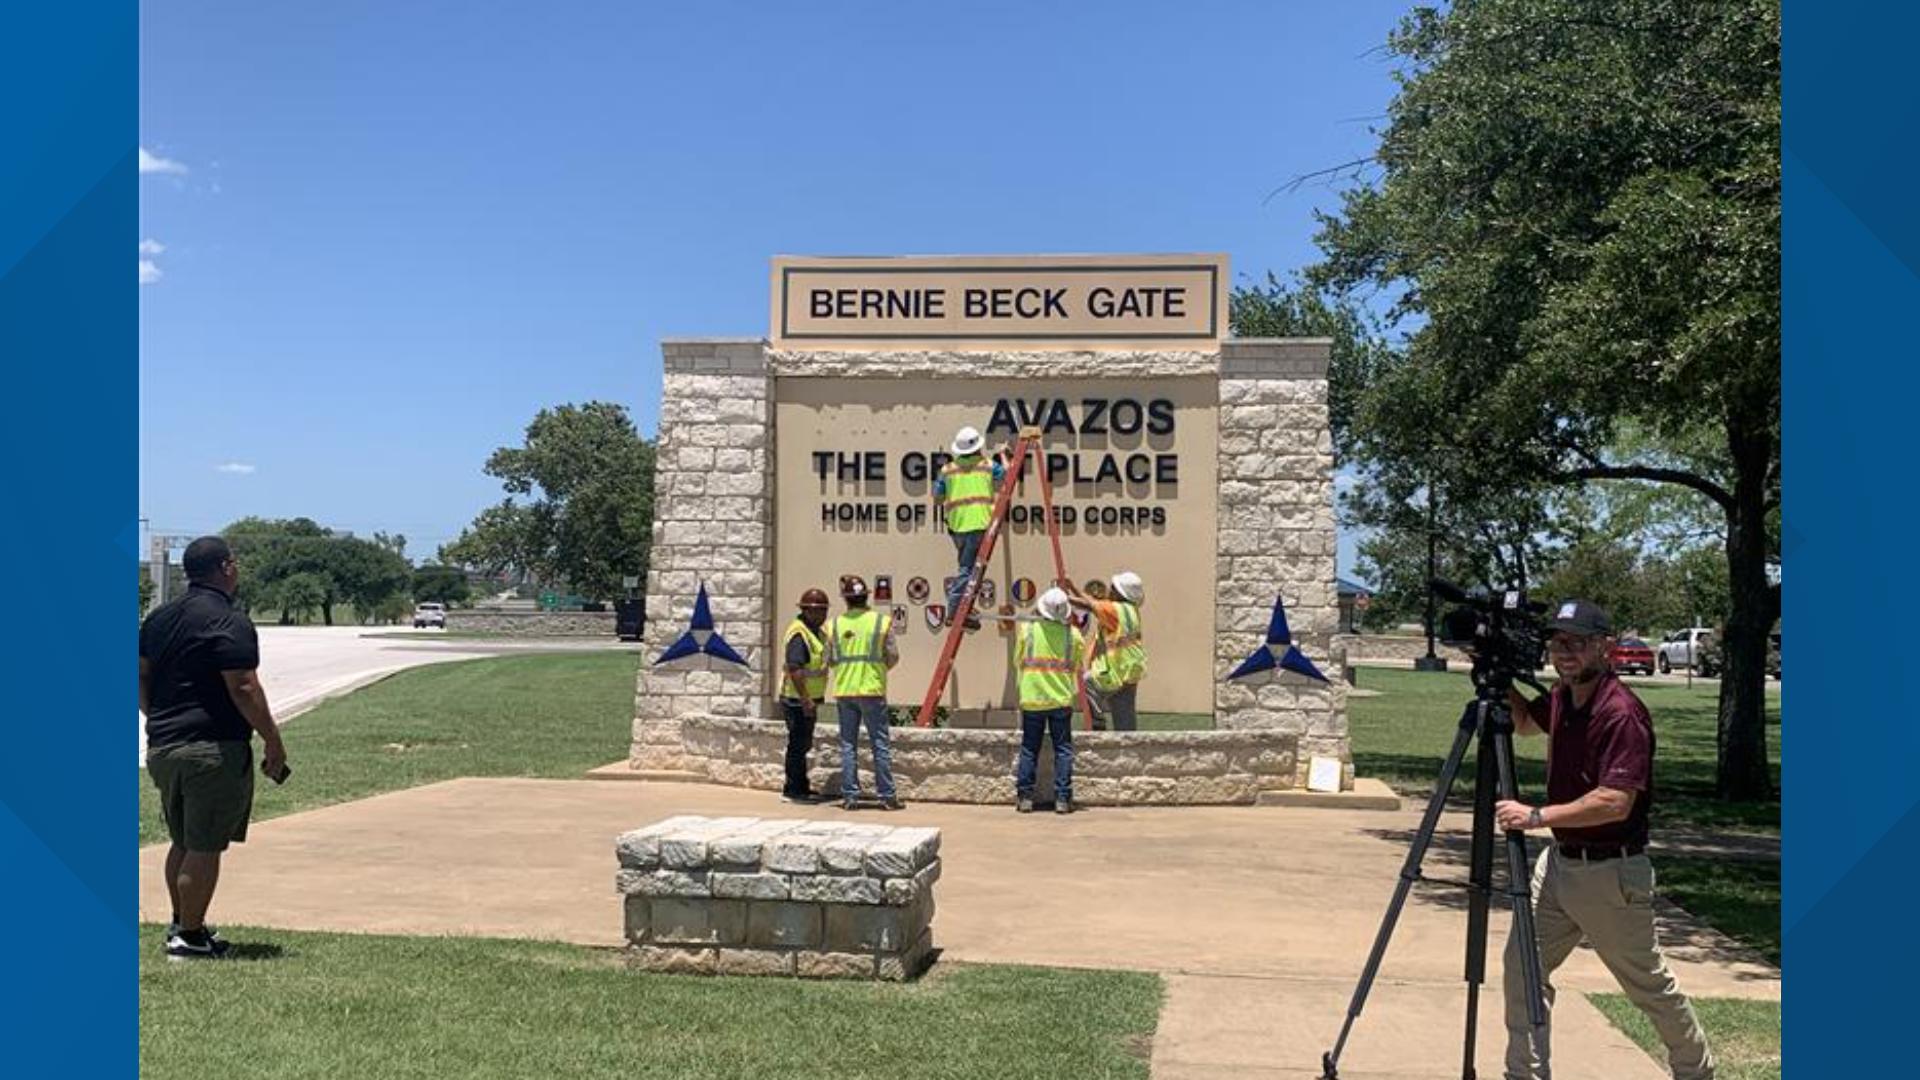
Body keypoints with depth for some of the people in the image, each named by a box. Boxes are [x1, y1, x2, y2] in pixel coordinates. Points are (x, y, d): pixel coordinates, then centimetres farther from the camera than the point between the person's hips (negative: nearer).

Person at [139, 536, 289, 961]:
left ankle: (180, 923, 30)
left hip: (162, 747, 9)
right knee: (204, 847, -1)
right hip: (214, 750, -9)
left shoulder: (159, 618, 13)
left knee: (181, 842, 20)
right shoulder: (229, 621, -14)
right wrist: (273, 740, -12)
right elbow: (243, 688, -19)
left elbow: (141, 677, 17)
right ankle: (189, 937, 3)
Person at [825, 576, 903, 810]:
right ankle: (887, 796, 4)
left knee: (848, 745, 8)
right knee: (880, 744, 3)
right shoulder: (882, 622, -5)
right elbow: (893, 656, -2)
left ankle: (850, 796, 8)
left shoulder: (834, 624, 1)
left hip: (844, 690, 2)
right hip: (872, 689, -2)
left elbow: (830, 661, 4)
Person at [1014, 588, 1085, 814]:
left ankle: (1025, 797, 9)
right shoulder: (1072, 634, -3)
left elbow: (1018, 661, 7)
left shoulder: (1027, 629, -5)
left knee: (1029, 749, 8)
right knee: (1063, 749, 6)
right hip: (1061, 700, 0)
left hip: (1032, 699, 0)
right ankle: (1062, 799, 4)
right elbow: (1077, 666, 8)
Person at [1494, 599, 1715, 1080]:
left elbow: (1616, 801, -29)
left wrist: (1537, 815, -29)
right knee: (1523, 962, 1)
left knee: (1648, 982, 11)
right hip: (1558, 860, 8)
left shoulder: (1622, 713, -23)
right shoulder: (1560, 698, 4)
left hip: (1610, 873, -8)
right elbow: (1524, 723, 25)